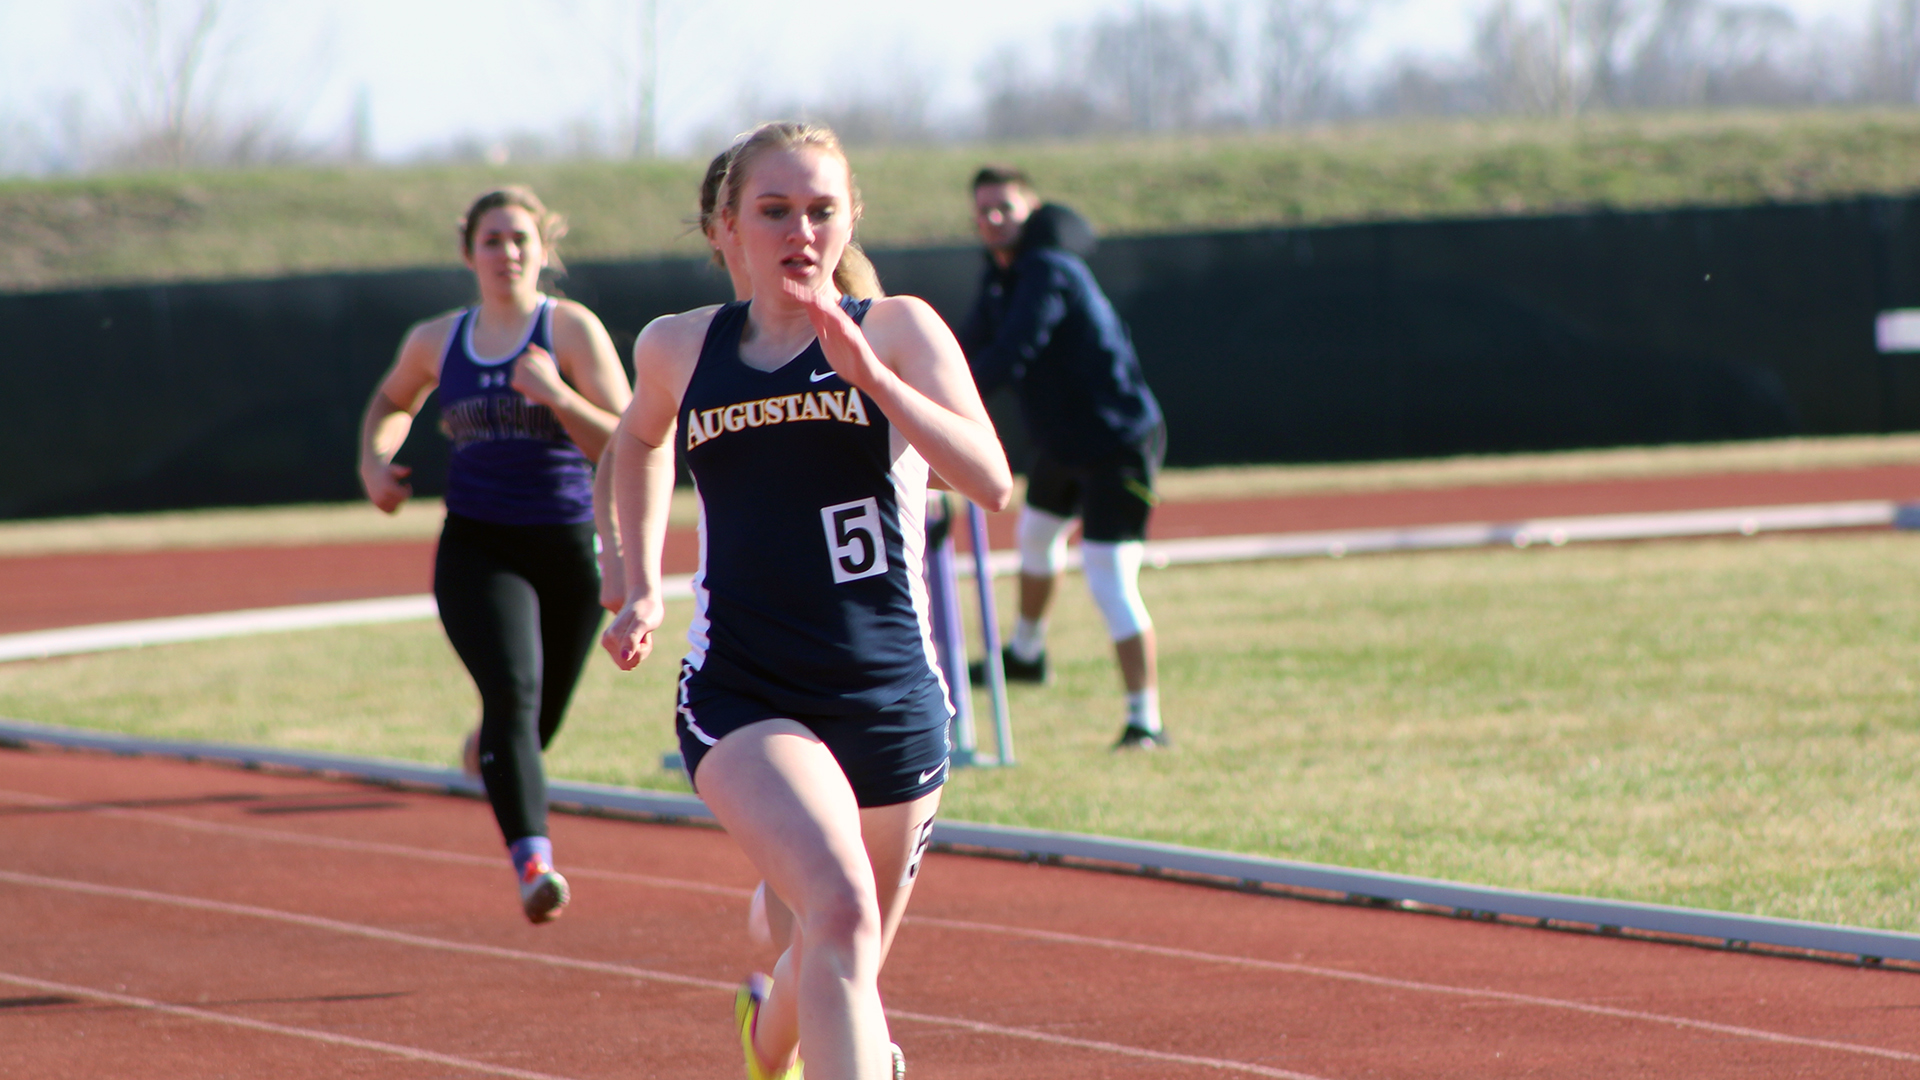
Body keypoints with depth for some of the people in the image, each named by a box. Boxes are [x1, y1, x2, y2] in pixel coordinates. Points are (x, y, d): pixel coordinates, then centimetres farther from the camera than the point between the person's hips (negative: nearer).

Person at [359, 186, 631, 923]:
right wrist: (374, 460, 9)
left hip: (568, 550, 0)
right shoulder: (436, 342, 6)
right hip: (477, 549, 0)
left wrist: (558, 397, -27)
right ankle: (533, 862, -33)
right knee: (513, 690, -24)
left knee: (539, 720, 13)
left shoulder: (572, 330, -4)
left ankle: (490, 750, 51)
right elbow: (393, 402, 29)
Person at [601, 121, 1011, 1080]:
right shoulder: (678, 349, 6)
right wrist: (641, 587, 21)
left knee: (840, 968, 16)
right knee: (840, 909, -27)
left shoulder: (897, 330, -2)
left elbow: (991, 482, -16)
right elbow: (641, 439, 31)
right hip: (741, 700, -1)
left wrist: (868, 372, -25)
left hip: (891, 698, 1)